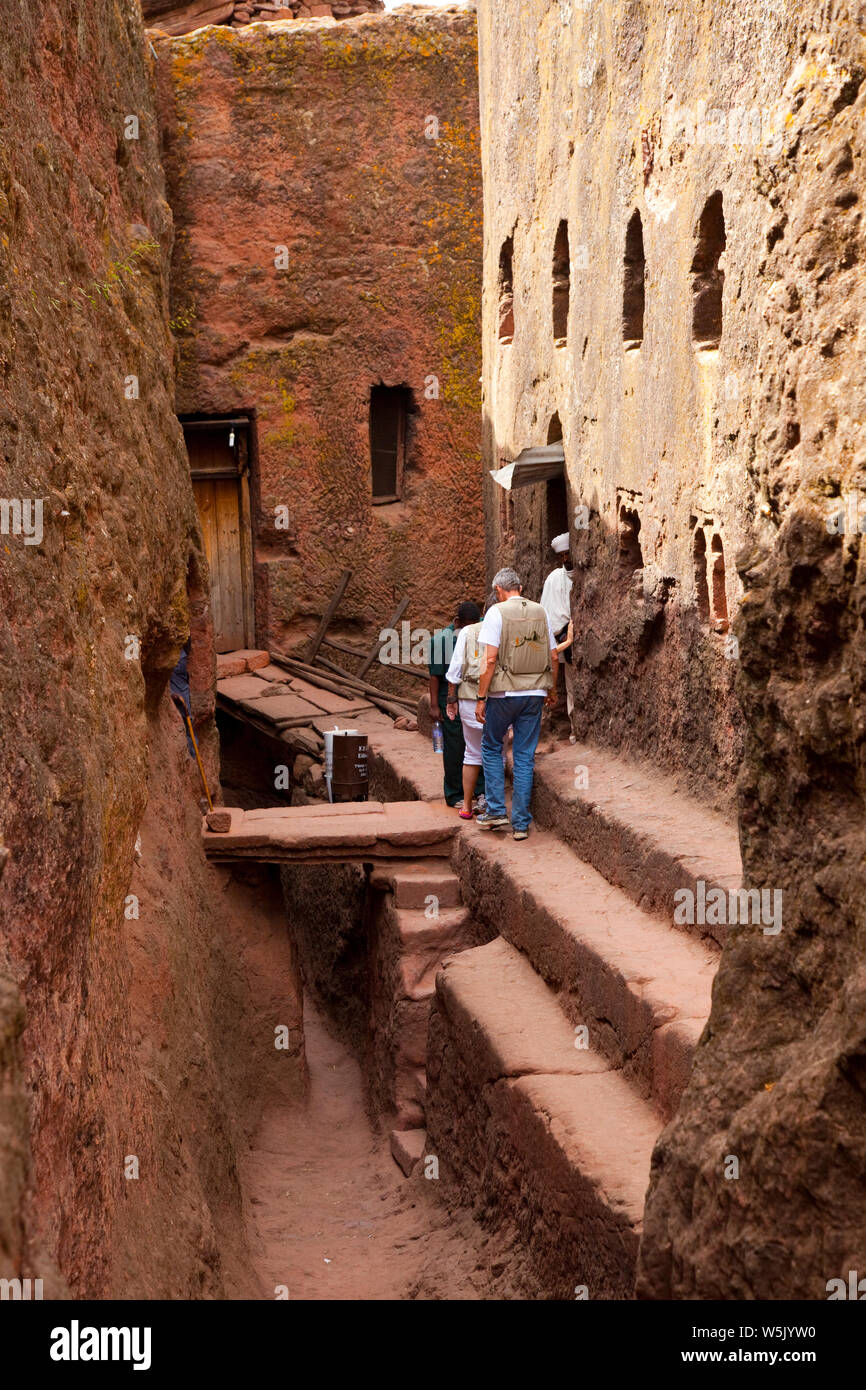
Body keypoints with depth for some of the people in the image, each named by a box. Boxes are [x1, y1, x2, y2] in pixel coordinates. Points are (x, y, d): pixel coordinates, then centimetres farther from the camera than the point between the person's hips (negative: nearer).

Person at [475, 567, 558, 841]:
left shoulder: (497, 612, -7)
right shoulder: (540, 612, 7)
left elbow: (490, 659, -13)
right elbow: (554, 657, 10)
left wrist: (481, 698, -8)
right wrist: (552, 690, 25)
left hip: (504, 693, -4)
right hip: (535, 694, 4)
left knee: (491, 747, 16)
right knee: (525, 757, 8)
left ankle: (496, 810, 10)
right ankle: (520, 823, 9)